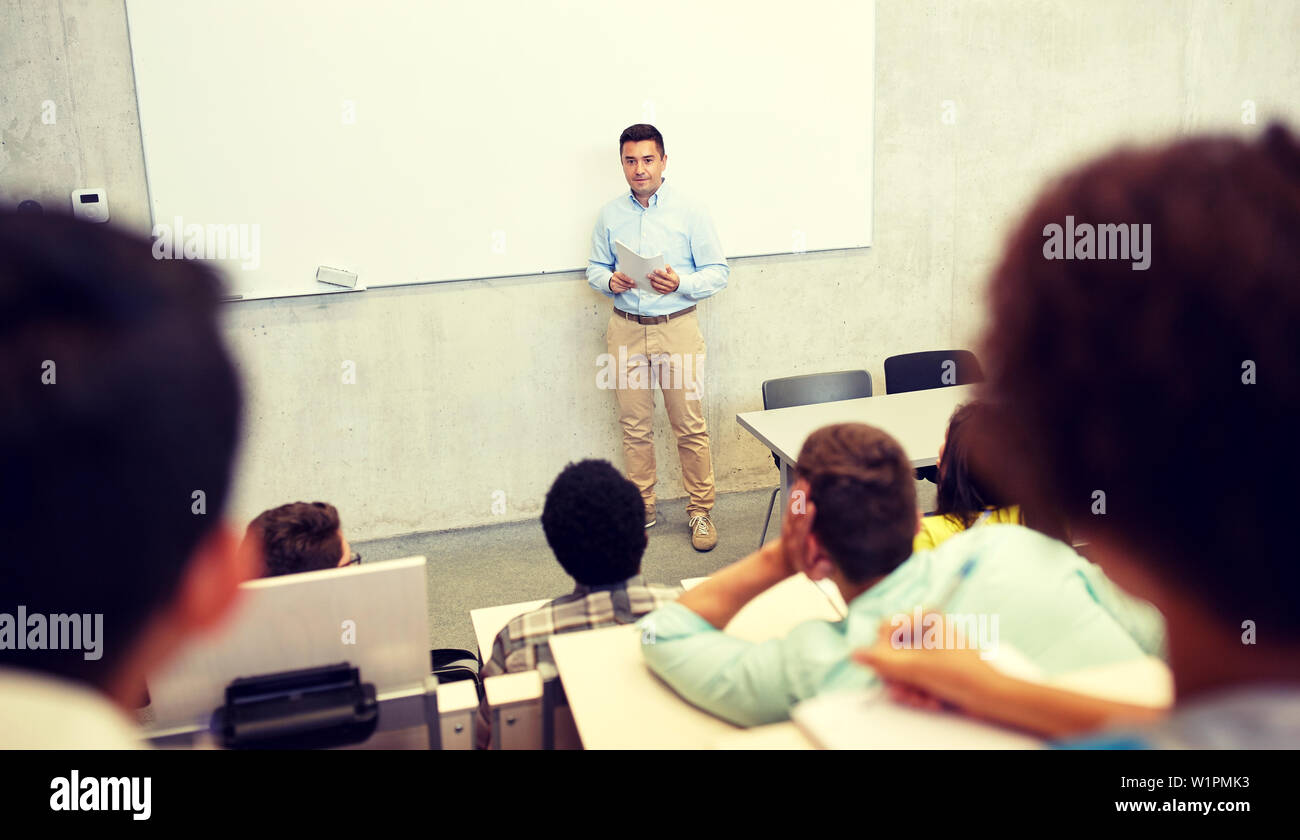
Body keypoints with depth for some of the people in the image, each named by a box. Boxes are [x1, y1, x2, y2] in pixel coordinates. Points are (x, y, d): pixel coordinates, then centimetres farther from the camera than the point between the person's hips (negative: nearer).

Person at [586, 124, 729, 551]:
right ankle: (641, 509, 21)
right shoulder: (609, 215, 8)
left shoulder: (690, 211, -1)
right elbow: (595, 267, 16)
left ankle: (700, 511, 11)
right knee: (634, 426, 8)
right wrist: (609, 281, -7)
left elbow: (717, 272, -1)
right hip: (626, 329, 3)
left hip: (676, 327, -3)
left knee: (690, 426, -1)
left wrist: (680, 283, -20)